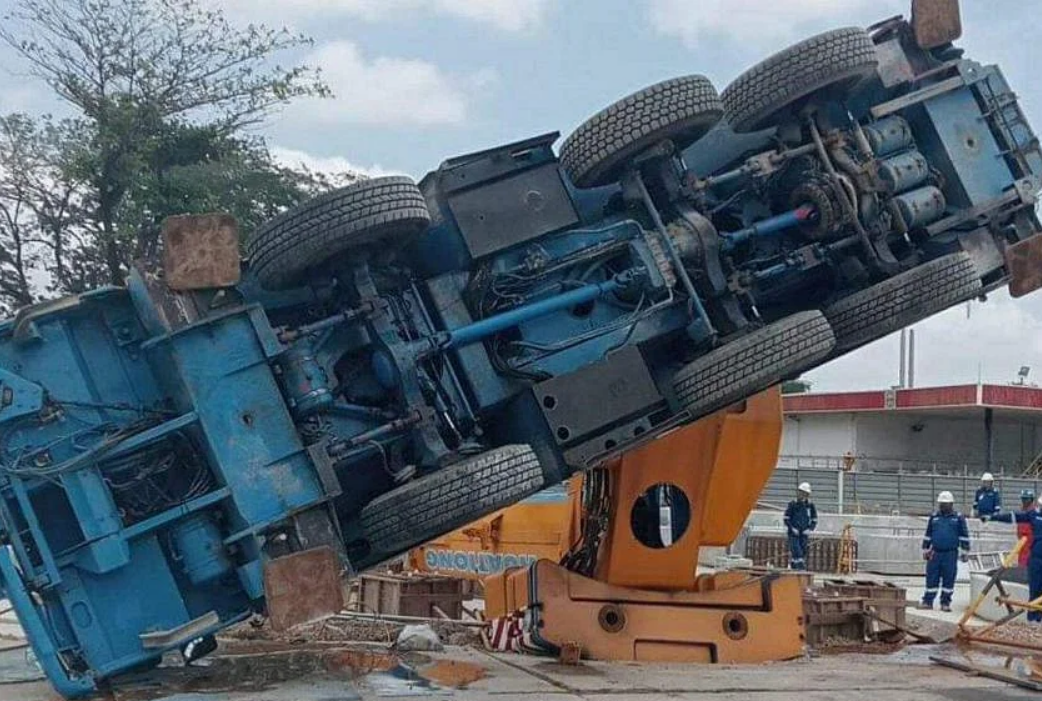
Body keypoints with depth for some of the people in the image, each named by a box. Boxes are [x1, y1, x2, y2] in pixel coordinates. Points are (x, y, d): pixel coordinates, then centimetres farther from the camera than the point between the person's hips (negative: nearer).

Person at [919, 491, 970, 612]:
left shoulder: (958, 518, 1)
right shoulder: (934, 517, 10)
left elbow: (964, 536, 3)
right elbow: (928, 535, 17)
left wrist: (965, 552, 0)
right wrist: (925, 550, 14)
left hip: (951, 554, -2)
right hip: (935, 552, 2)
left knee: (949, 579, 2)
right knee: (931, 578, 2)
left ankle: (945, 603, 10)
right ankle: (927, 601, 7)